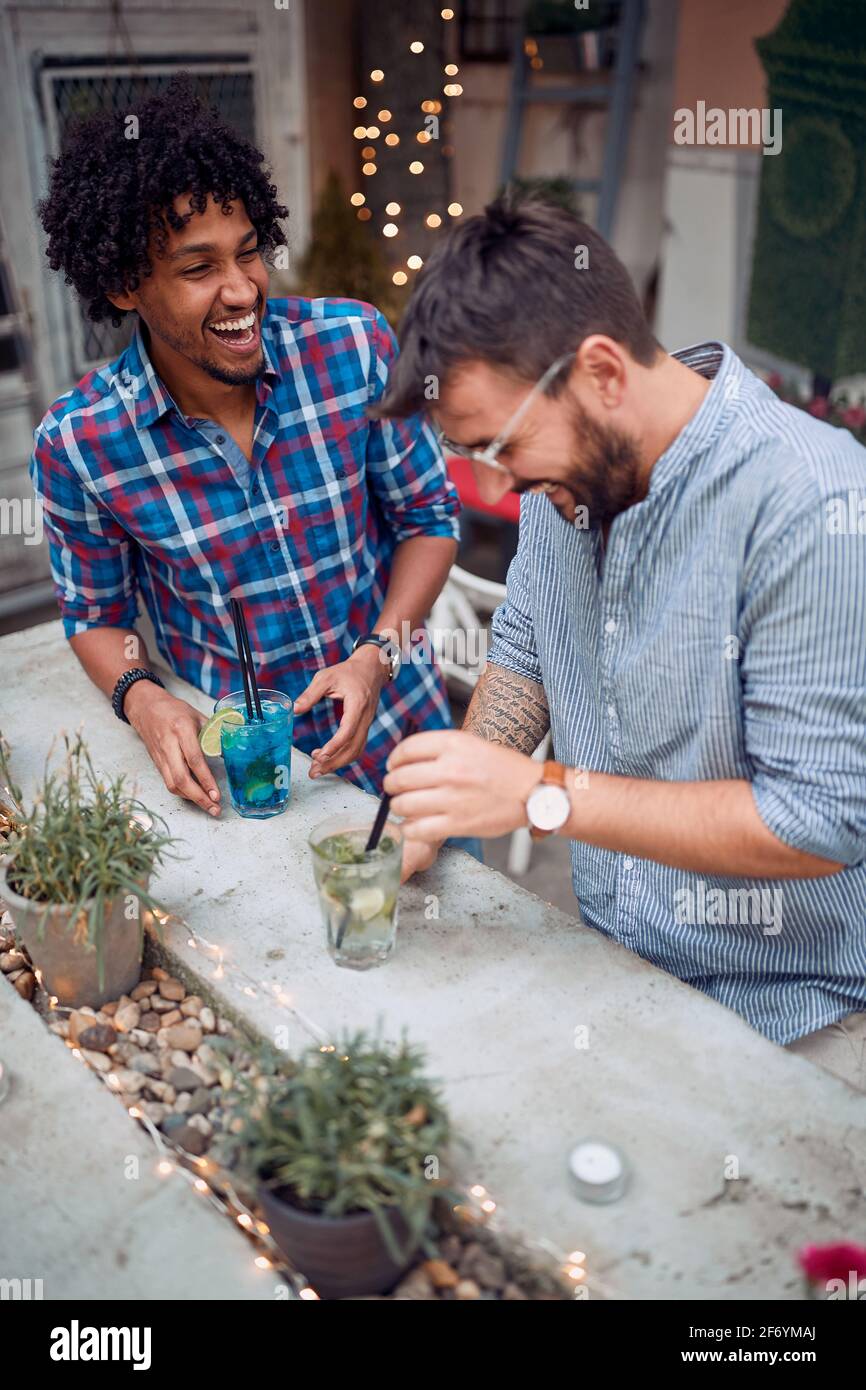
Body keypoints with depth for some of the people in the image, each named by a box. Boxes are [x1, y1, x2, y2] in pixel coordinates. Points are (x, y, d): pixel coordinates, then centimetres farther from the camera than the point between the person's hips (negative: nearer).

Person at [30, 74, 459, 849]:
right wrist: (143, 700, -18)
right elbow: (95, 613, 2)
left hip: (396, 732, 2)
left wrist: (376, 655, -17)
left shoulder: (356, 347, -15)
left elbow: (430, 514, -4)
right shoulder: (77, 445, -14)